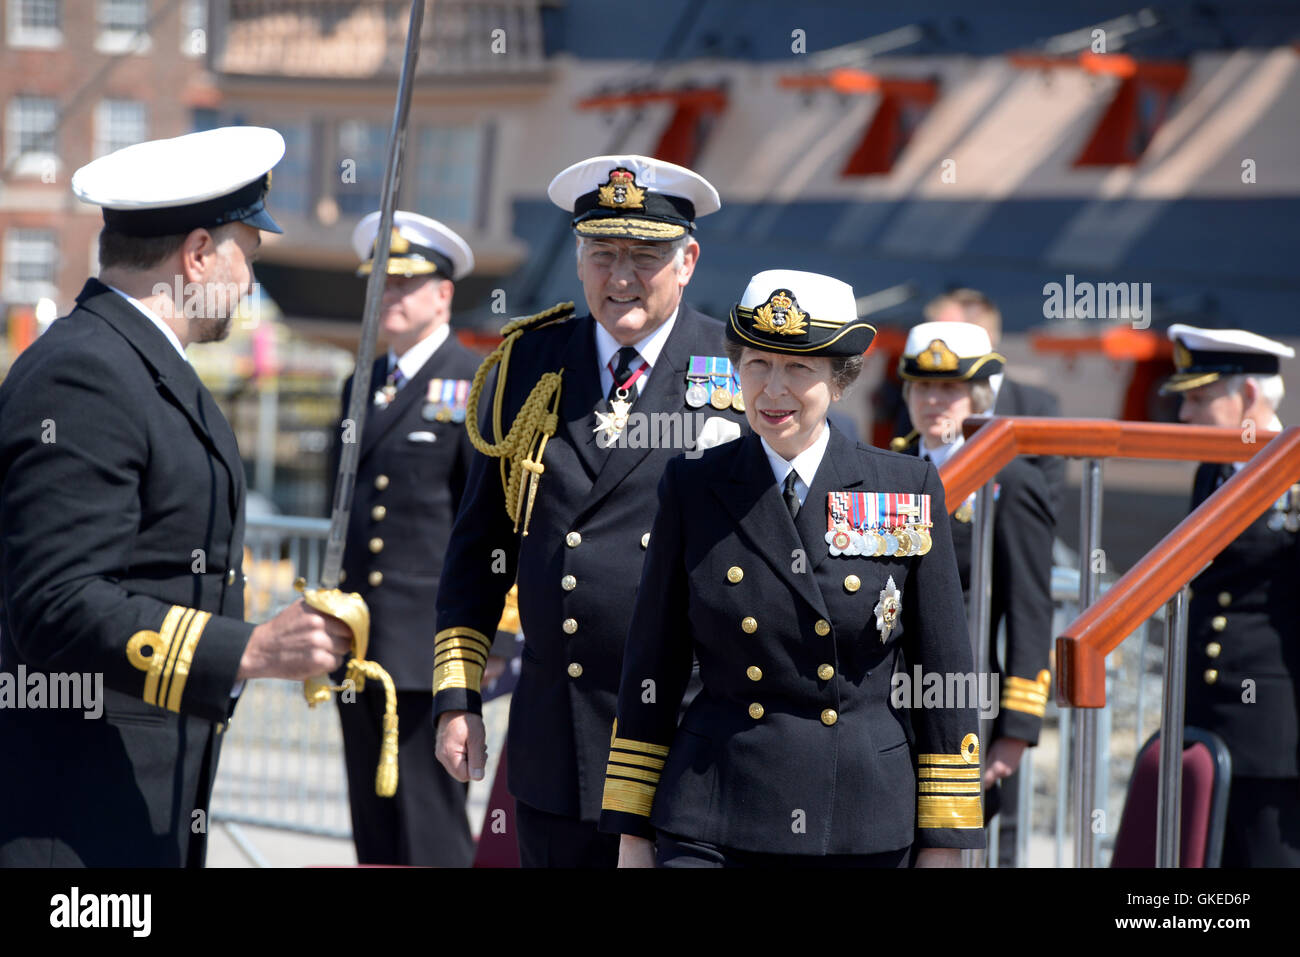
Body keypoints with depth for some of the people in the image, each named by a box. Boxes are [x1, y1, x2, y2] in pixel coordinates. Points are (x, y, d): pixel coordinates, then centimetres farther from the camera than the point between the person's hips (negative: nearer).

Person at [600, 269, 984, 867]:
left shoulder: (907, 491, 1)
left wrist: (941, 845, 1)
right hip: (711, 829, 0)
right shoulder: (692, 489, 3)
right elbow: (651, 668, 7)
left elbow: (943, 676, 3)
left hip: (863, 833, 0)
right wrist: (633, 832, 5)